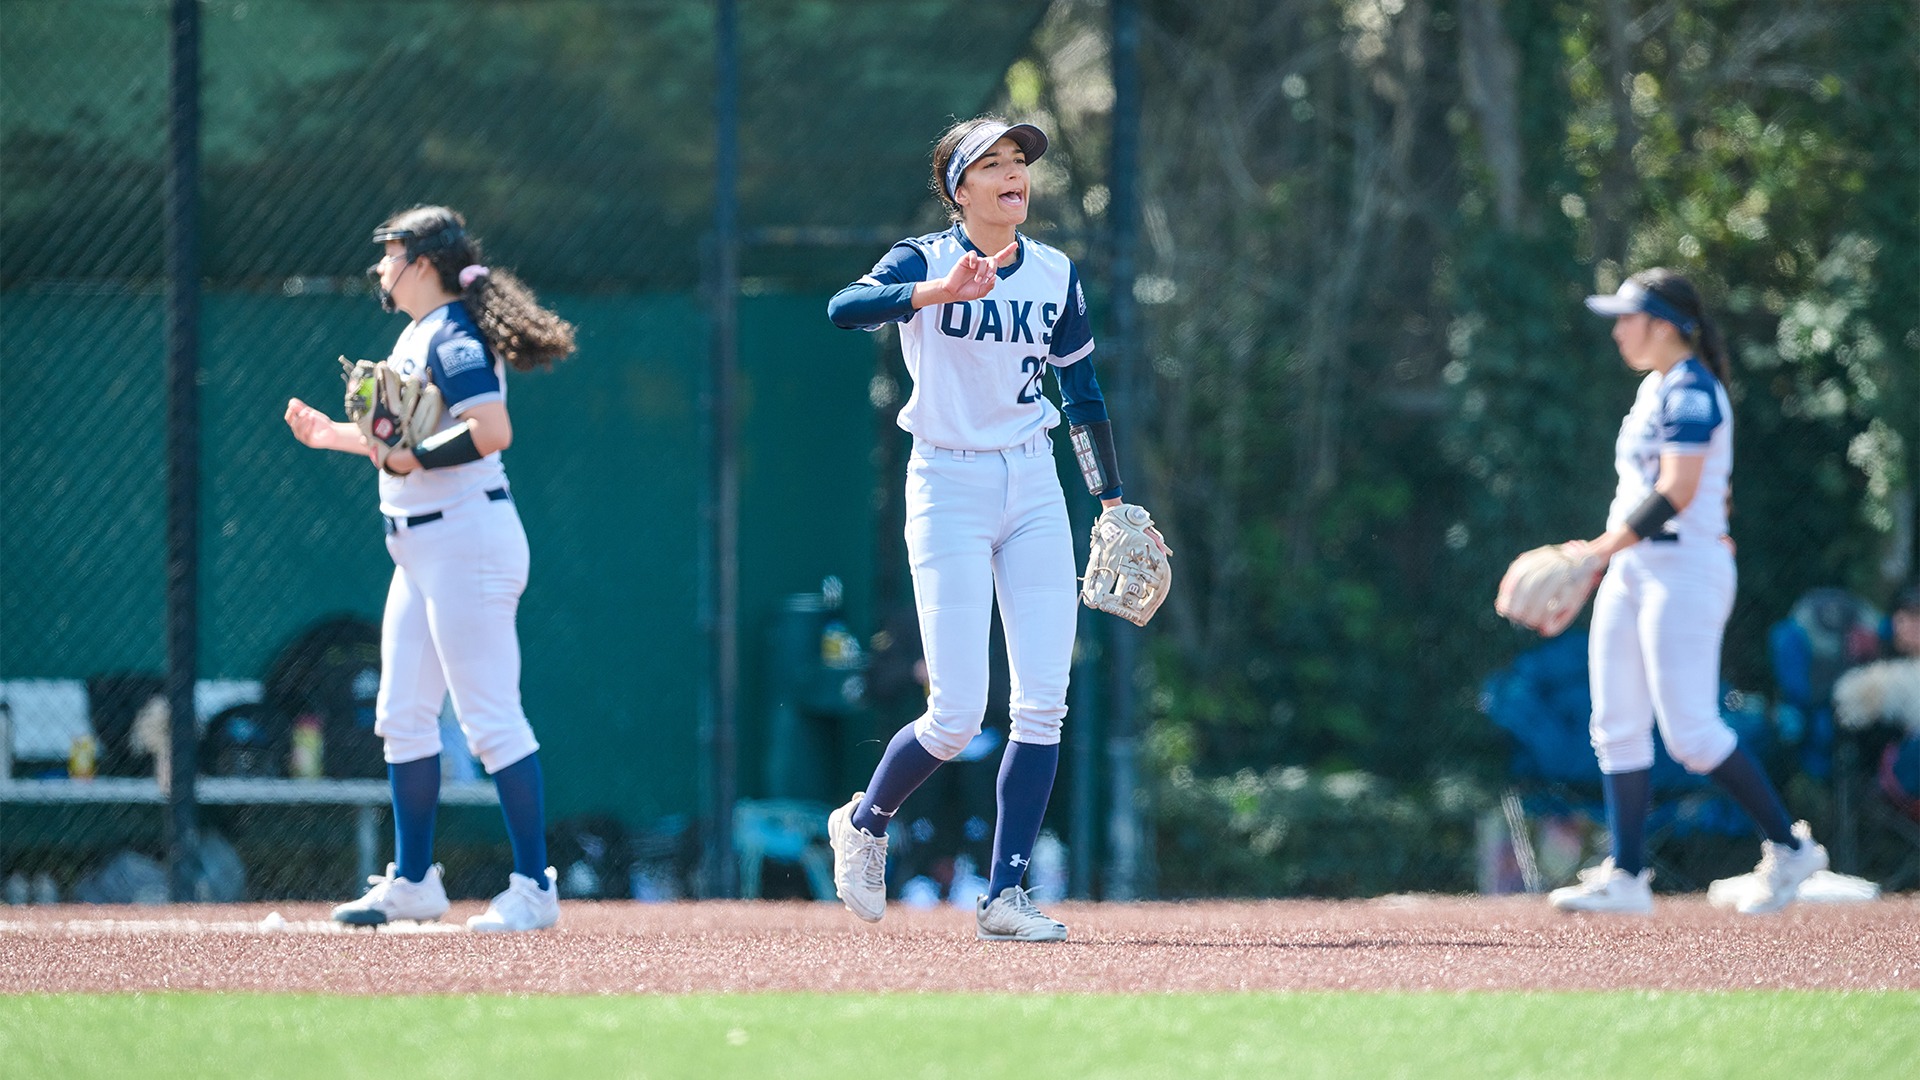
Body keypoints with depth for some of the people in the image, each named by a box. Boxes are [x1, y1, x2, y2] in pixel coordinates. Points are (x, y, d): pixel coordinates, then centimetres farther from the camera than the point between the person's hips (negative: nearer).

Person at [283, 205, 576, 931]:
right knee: (402, 715, 13)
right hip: (421, 548, 11)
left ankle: (534, 889, -8)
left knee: (491, 719, -10)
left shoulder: (452, 339, -14)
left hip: (468, 538, -11)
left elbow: (492, 431, -26)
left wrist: (411, 459, -22)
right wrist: (333, 436, 21)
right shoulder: (416, 337, 16)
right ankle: (412, 883, 21)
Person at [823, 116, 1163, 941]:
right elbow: (844, 309, -28)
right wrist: (937, 292, -43)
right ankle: (864, 823, 20)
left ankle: (1005, 897, 2)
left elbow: (1081, 391, 15)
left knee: (1043, 705, -5)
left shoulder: (1055, 275, 6)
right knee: (957, 718, -9)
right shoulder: (925, 262, -9)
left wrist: (1113, 499, 11)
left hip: (1033, 488, 5)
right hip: (948, 490, -5)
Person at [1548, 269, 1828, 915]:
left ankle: (1789, 848, -1)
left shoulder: (1691, 390, -12)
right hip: (1632, 569, 10)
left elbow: (1676, 494, -21)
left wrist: (1604, 548, -24)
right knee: (1618, 729, 4)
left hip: (1685, 565, -10)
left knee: (1690, 732, -12)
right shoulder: (1654, 388, 17)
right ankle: (1626, 877, 4)